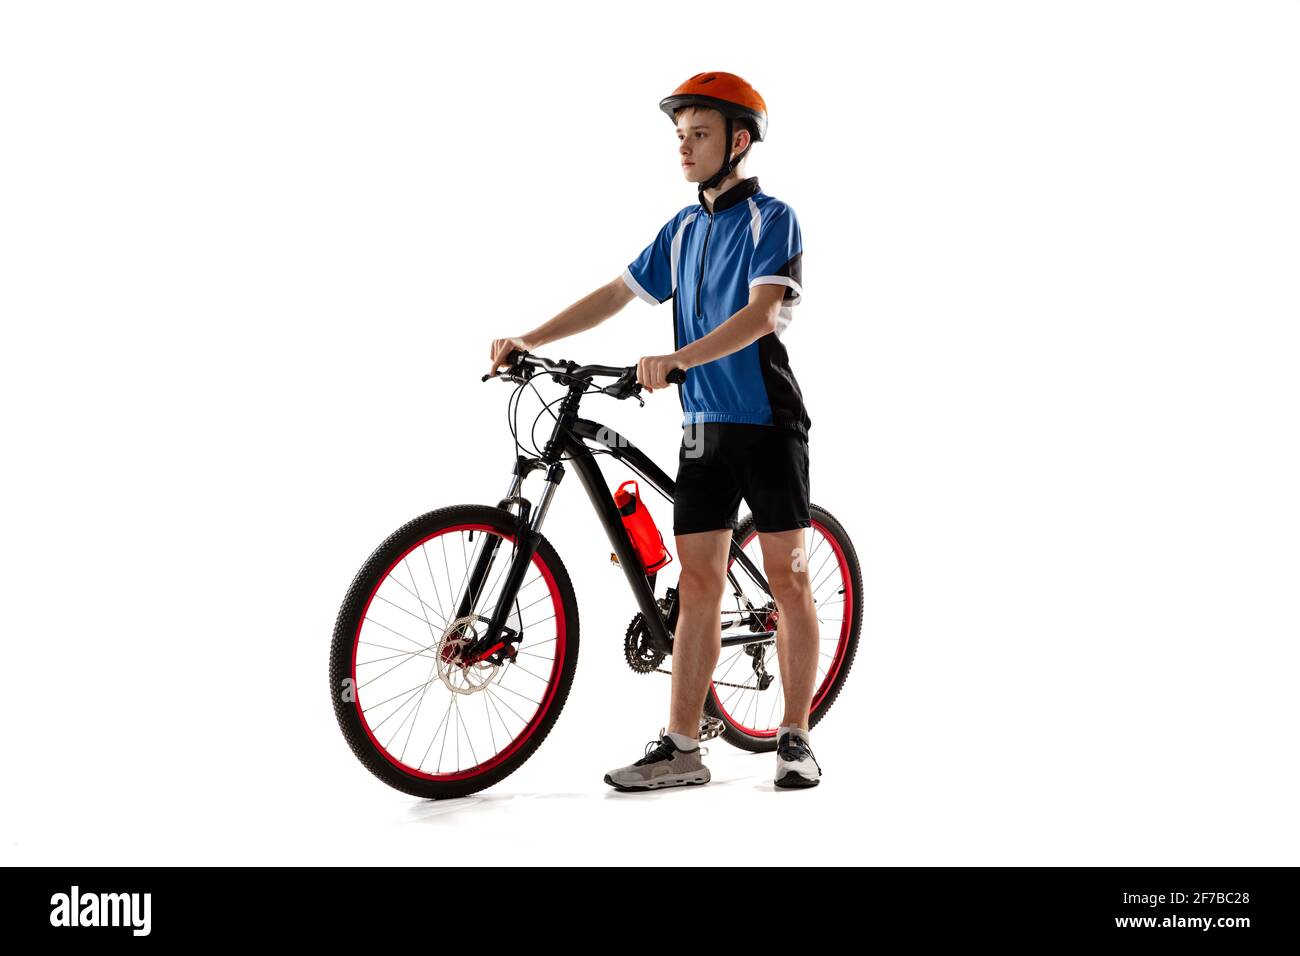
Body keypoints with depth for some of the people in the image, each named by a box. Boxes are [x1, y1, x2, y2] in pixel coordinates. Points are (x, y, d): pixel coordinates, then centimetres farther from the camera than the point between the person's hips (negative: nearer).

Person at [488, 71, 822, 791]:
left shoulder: (772, 218, -6)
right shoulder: (684, 227, 14)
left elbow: (762, 313, -21)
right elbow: (618, 293, 17)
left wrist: (676, 359, -32)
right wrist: (530, 340, 9)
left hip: (768, 422, -6)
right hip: (704, 426, 6)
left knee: (787, 576, -1)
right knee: (697, 586, 3)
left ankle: (795, 739, 9)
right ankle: (681, 749, 4)